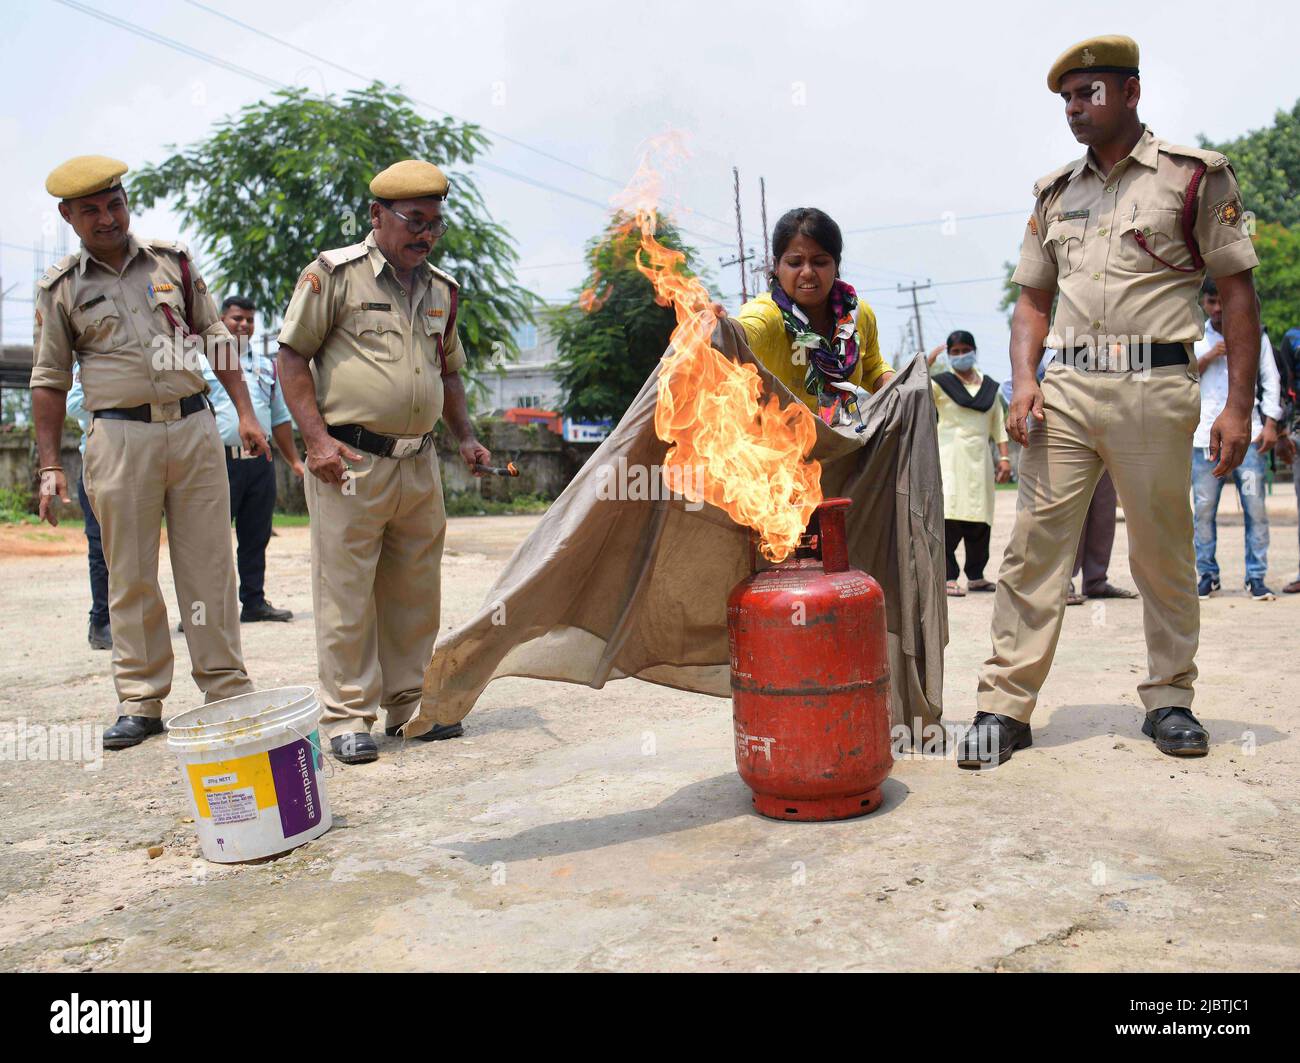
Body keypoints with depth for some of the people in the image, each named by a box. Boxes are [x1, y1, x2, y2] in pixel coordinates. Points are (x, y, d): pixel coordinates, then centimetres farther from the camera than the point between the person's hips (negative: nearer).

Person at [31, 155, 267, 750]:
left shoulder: (173, 262, 11)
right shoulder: (59, 288, 8)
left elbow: (215, 338, 14)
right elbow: (49, 382, 10)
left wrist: (245, 413, 6)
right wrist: (50, 466, 4)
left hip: (194, 427, 1)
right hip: (119, 438, -1)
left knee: (209, 566, 2)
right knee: (130, 576, 2)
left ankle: (228, 690, 9)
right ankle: (140, 702, 10)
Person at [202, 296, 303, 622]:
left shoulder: (266, 366, 20)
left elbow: (280, 418, 24)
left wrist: (294, 460, 20)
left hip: (260, 463, 5)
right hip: (220, 460, -5)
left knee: (256, 537, 8)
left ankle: (254, 602, 16)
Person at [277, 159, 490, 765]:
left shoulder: (439, 290, 16)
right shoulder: (335, 274, -2)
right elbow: (292, 357, -3)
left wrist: (466, 437, 12)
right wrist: (318, 438, -13)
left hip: (420, 465, 6)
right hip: (349, 463, -6)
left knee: (415, 591, 10)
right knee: (346, 592, -2)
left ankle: (408, 703, 23)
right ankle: (347, 717, 8)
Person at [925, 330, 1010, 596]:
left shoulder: (990, 386, 17)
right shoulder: (940, 383, 4)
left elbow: (998, 424, 18)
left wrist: (1004, 457, 11)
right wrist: (927, 362, -17)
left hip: (980, 456, 5)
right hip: (950, 455, -4)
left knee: (981, 519, 5)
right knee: (950, 517, -13)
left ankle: (976, 576, 15)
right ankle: (948, 577, -12)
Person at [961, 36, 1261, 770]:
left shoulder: (1195, 176, 6)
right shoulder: (1056, 193, 17)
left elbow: (1238, 290, 3)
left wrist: (1240, 404, -5)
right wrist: (1024, 379, 0)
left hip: (1156, 386, -3)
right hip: (1066, 388, 3)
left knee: (1164, 552, 4)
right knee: (1034, 544, -5)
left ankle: (1170, 701, 20)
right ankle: (1006, 706, -2)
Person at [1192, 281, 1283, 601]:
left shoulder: (1255, 336, 11)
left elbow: (1271, 381, 10)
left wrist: (1270, 425, 0)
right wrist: (1208, 358, -6)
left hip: (1248, 434, 0)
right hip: (1206, 436, 1)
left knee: (1255, 507, -6)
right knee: (1204, 508, -1)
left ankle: (1256, 577, 0)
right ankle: (1207, 574, 9)